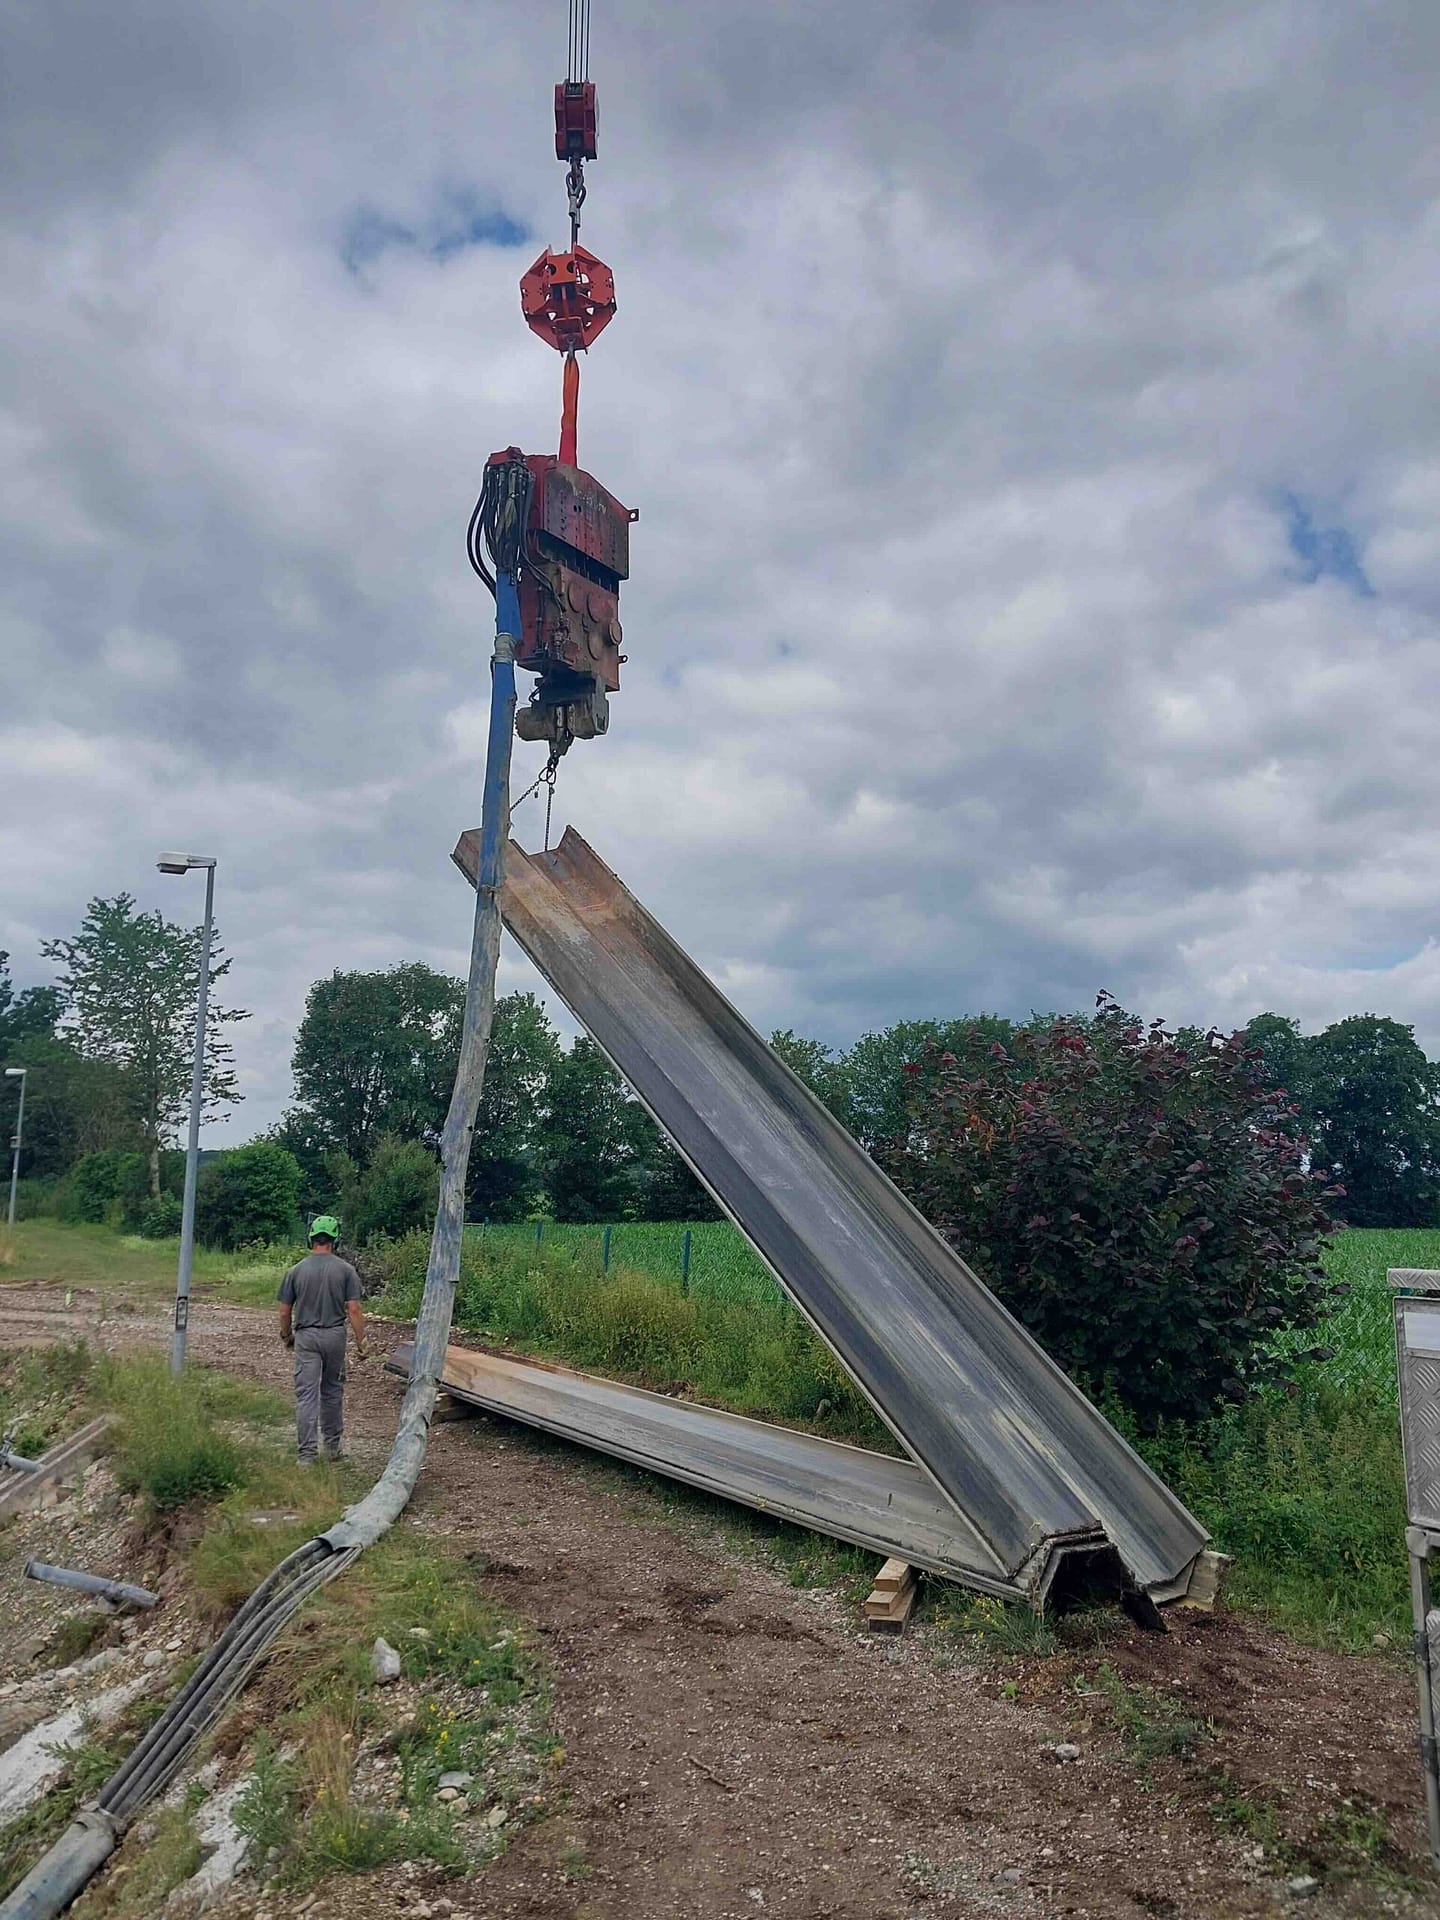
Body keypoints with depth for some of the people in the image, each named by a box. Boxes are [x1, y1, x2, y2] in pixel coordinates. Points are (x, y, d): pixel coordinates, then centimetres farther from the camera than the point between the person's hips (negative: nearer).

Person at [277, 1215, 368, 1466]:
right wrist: (360, 1342, -2)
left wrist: (286, 1336, 20)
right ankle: (333, 1445, 26)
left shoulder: (297, 1271, -2)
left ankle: (306, 1454, -1)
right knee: (333, 1391, 16)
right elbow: (354, 1309, -9)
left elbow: (284, 1311, 2)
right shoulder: (345, 1270, -5)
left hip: (306, 1337, -1)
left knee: (306, 1395, 1)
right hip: (335, 1336, 1)